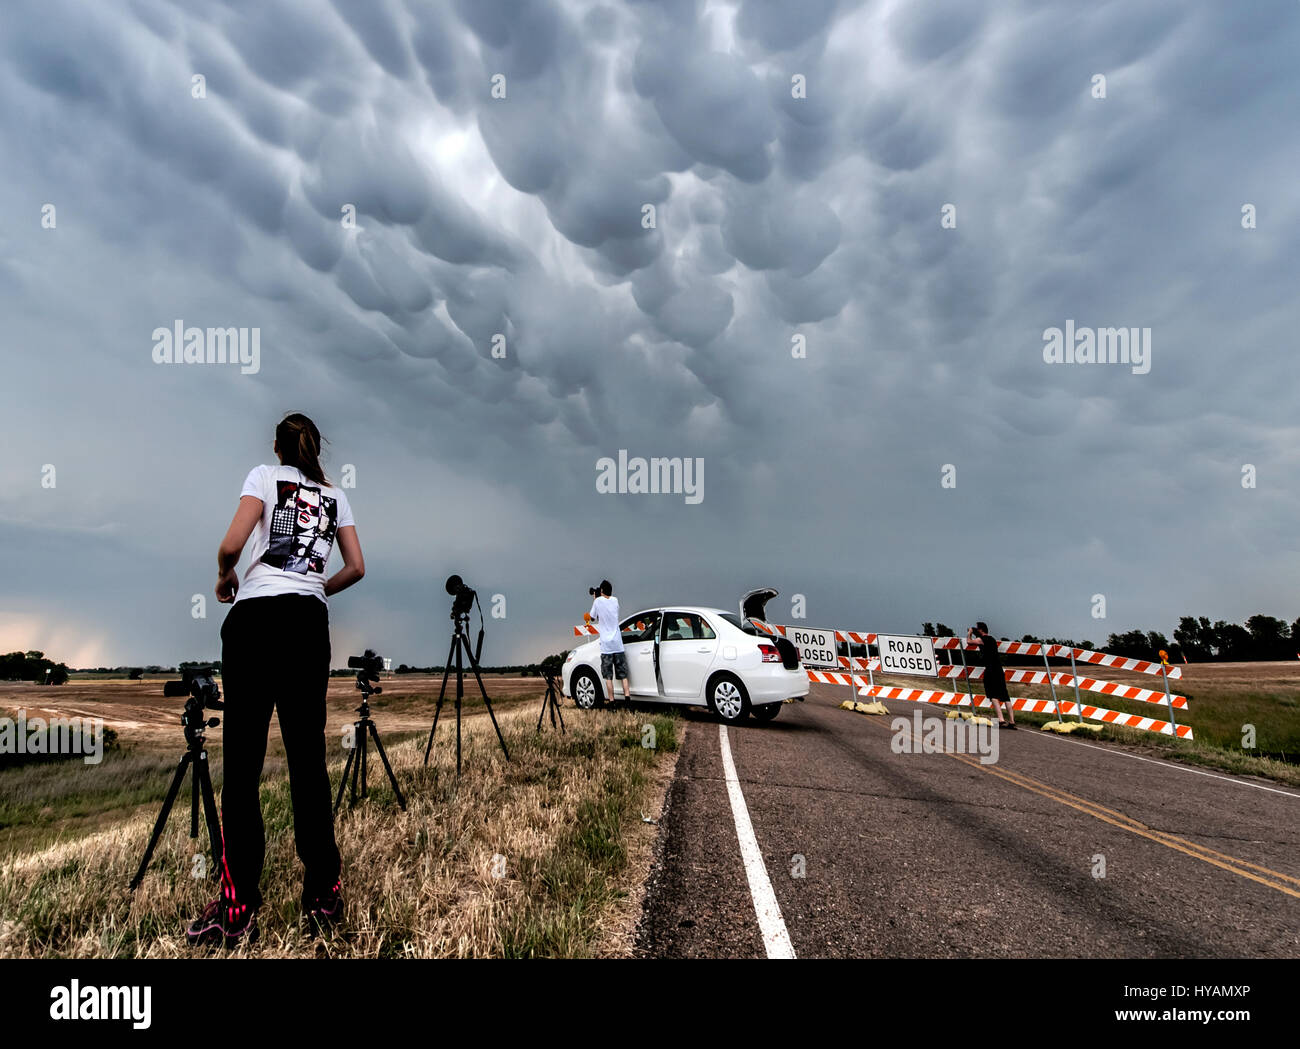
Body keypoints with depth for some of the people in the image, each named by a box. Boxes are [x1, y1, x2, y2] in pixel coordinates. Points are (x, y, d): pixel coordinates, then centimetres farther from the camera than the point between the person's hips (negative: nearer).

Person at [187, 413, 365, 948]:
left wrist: (224, 577, 13)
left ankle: (238, 909, -1)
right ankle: (323, 897, 9)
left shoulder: (265, 476, 7)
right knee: (308, 759, 6)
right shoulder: (335, 495, 18)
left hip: (256, 615, -3)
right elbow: (356, 568, 14)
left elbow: (232, 544, -6)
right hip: (311, 623, 4)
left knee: (242, 761, -2)